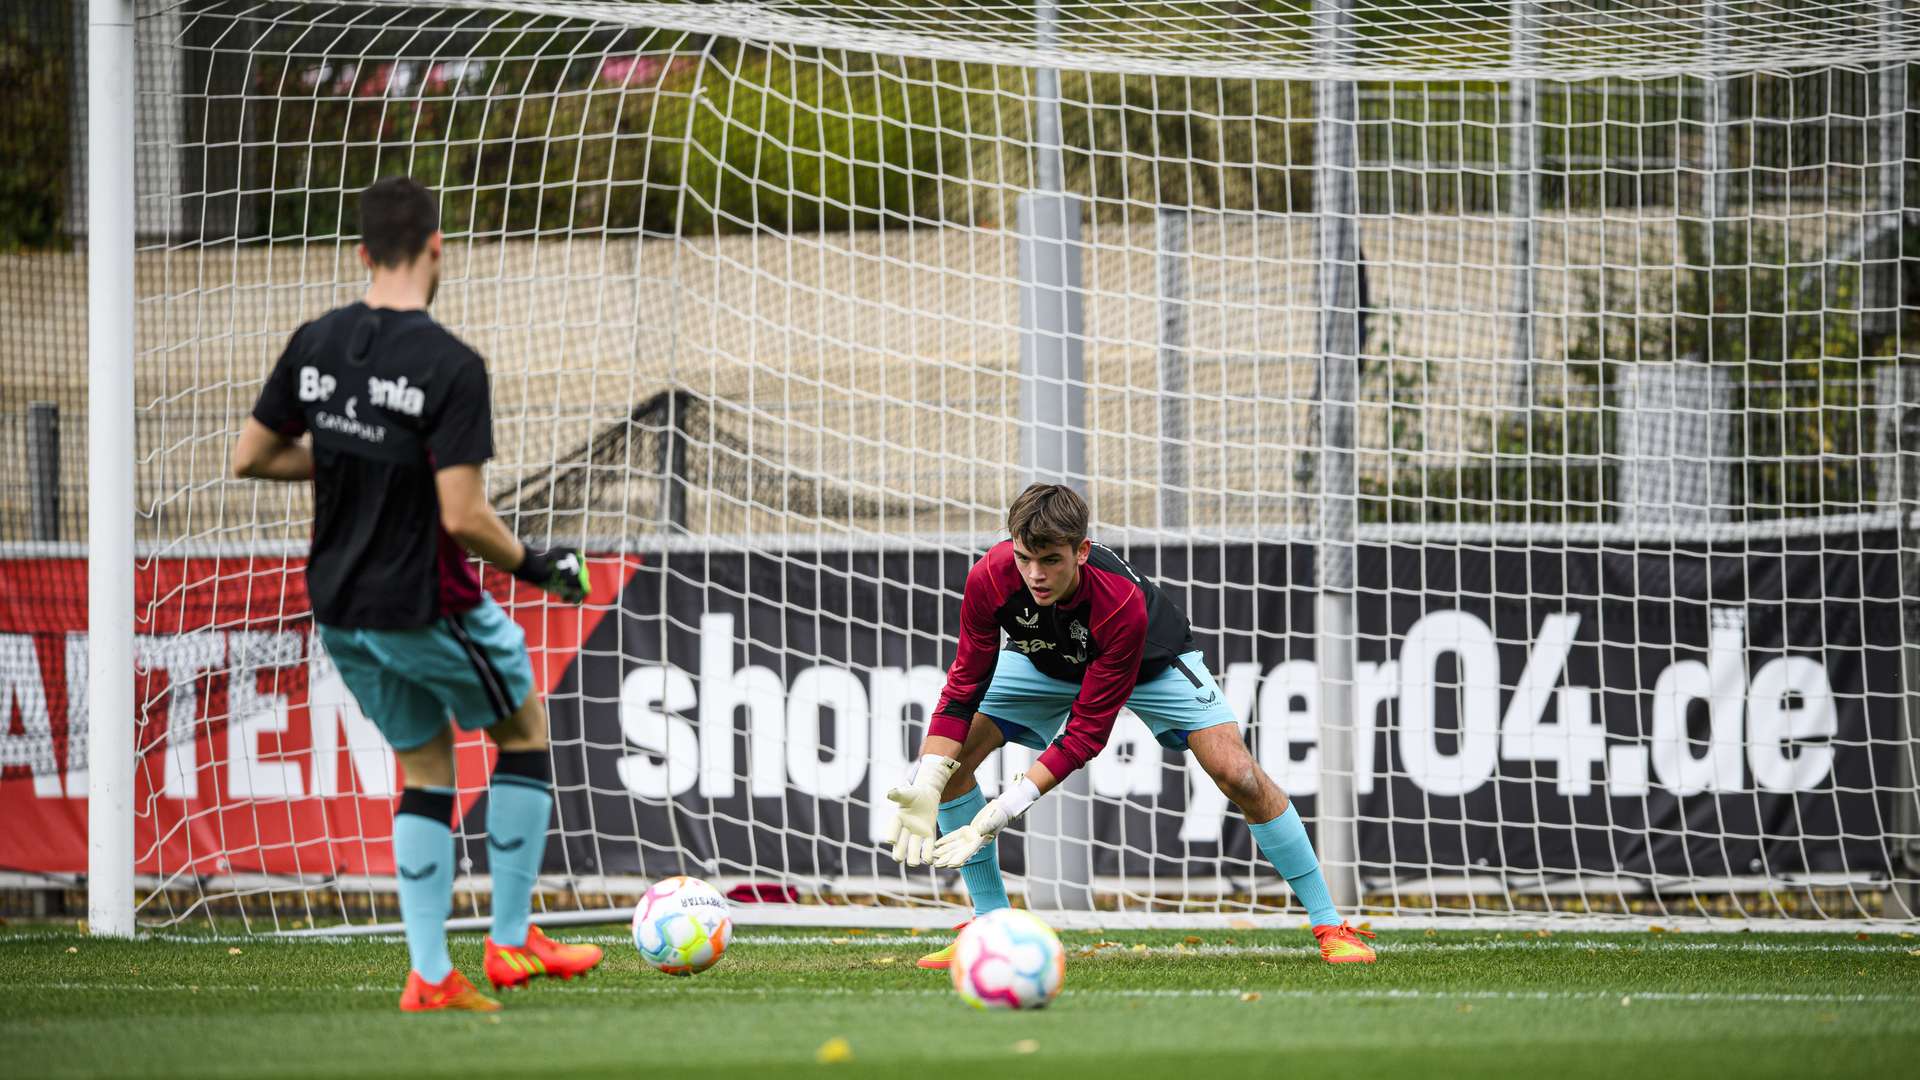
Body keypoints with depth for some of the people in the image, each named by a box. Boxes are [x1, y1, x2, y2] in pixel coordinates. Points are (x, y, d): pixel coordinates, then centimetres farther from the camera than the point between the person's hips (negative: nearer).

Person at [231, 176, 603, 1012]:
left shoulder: (315, 345, -1)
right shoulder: (450, 366, -21)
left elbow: (250, 457, 8)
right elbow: (462, 517, -23)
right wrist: (535, 566, -6)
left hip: (339, 609, 6)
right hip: (427, 610, -6)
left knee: (425, 770, 18)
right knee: (523, 731, 18)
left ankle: (430, 975, 12)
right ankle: (513, 940, 18)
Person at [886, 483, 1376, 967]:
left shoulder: (1122, 605, -43)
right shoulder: (990, 579, -35)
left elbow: (1088, 730, -39)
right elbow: (963, 688, -26)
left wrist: (1004, 810, -46)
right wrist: (925, 786, -39)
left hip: (1153, 662, -3)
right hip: (1043, 662, 3)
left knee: (1238, 775, -21)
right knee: (946, 756, -15)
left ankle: (1329, 925, -6)